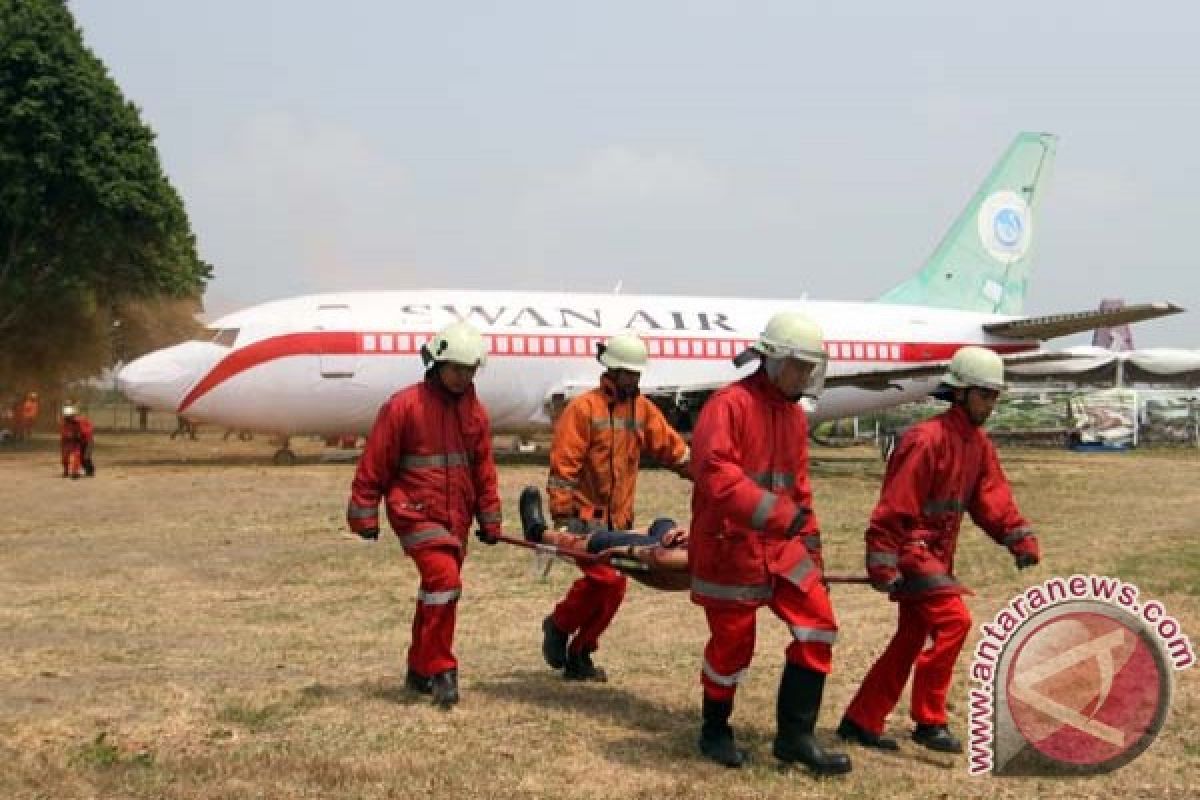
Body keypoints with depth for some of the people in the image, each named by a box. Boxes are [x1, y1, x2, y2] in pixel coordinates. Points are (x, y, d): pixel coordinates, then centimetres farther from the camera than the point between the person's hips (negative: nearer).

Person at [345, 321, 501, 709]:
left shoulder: (474, 410, 6)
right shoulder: (404, 405, -11)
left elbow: (484, 469, 13)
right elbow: (374, 464, -7)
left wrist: (490, 521, 14)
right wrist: (364, 516, -5)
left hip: (456, 518, 6)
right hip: (415, 513, -6)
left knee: (437, 590, 13)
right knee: (445, 578, -20)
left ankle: (420, 670, 28)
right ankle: (440, 670, -8)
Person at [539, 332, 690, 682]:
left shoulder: (642, 409, 8)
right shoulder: (584, 407, -9)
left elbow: (673, 448, 12)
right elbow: (563, 464, -11)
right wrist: (562, 516, -15)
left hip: (617, 520, 7)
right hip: (584, 515, -7)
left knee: (611, 587, 8)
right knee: (606, 578, -21)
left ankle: (578, 656, 24)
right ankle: (559, 624, 4)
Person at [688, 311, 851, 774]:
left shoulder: (794, 413, 12)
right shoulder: (730, 404, -15)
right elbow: (714, 472, -29)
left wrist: (808, 537, 18)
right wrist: (778, 514, -35)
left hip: (782, 546, 8)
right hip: (729, 546, -7)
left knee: (819, 627, 0)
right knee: (733, 644, 3)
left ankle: (795, 737, 10)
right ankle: (715, 732, 28)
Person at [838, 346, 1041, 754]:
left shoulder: (979, 443, 8)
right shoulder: (927, 439, -20)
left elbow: (992, 497, 6)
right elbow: (894, 506, -21)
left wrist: (1021, 538, -8)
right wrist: (882, 566, -23)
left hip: (936, 553, 10)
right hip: (911, 549, -10)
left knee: (911, 638, 12)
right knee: (953, 620, -17)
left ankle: (860, 722, 21)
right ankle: (929, 721, -4)